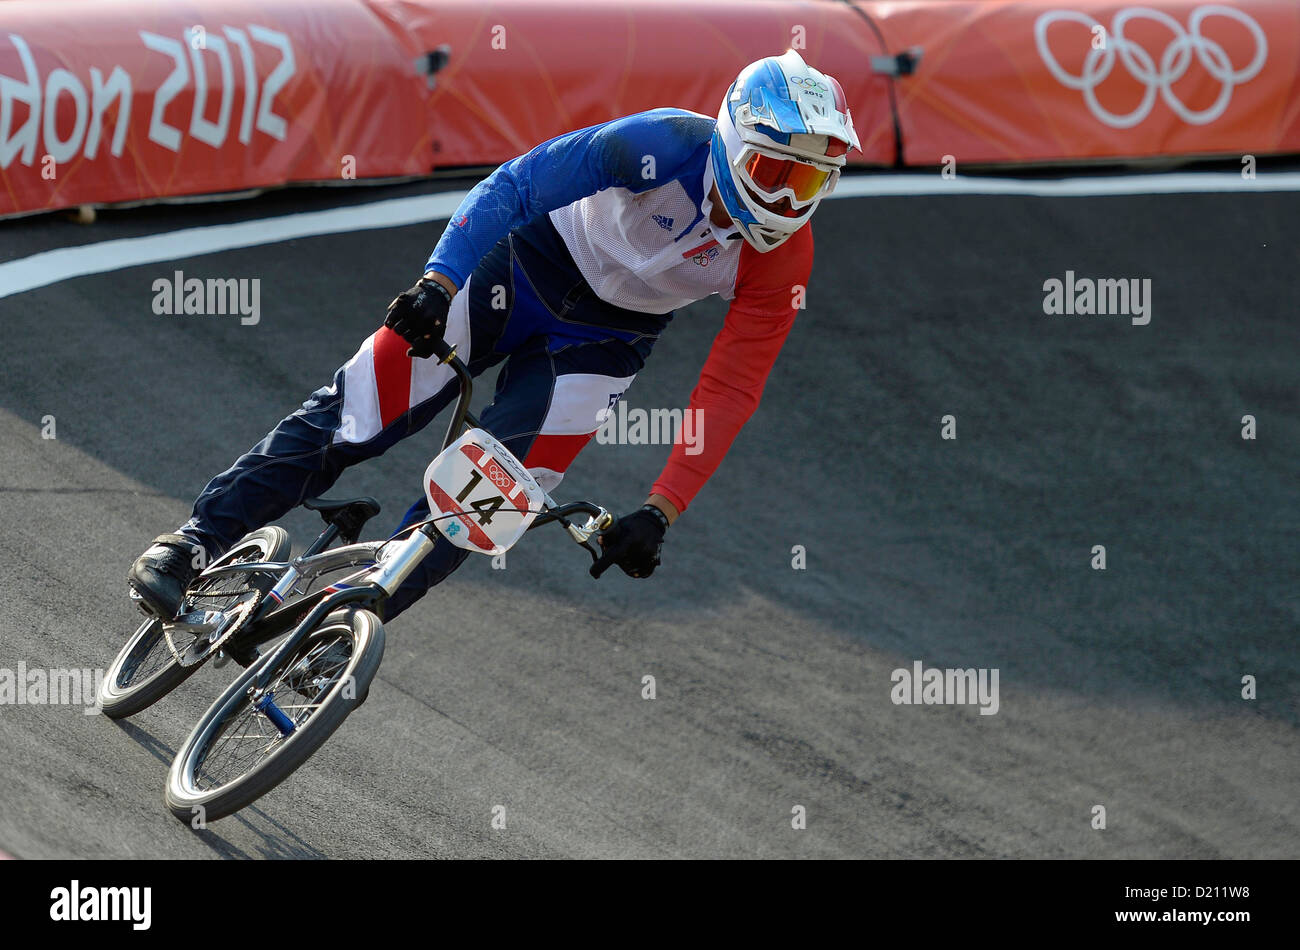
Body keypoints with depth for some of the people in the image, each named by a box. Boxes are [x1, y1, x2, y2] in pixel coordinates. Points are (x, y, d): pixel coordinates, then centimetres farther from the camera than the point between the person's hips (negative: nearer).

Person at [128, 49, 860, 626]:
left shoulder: (784, 262, -22)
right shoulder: (666, 145, -32)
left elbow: (732, 393, -20)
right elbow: (516, 185, -30)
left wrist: (662, 513, -25)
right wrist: (440, 282, -44)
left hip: (604, 338, 3)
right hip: (530, 262, -3)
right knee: (360, 414, -9)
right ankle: (199, 541, 5)